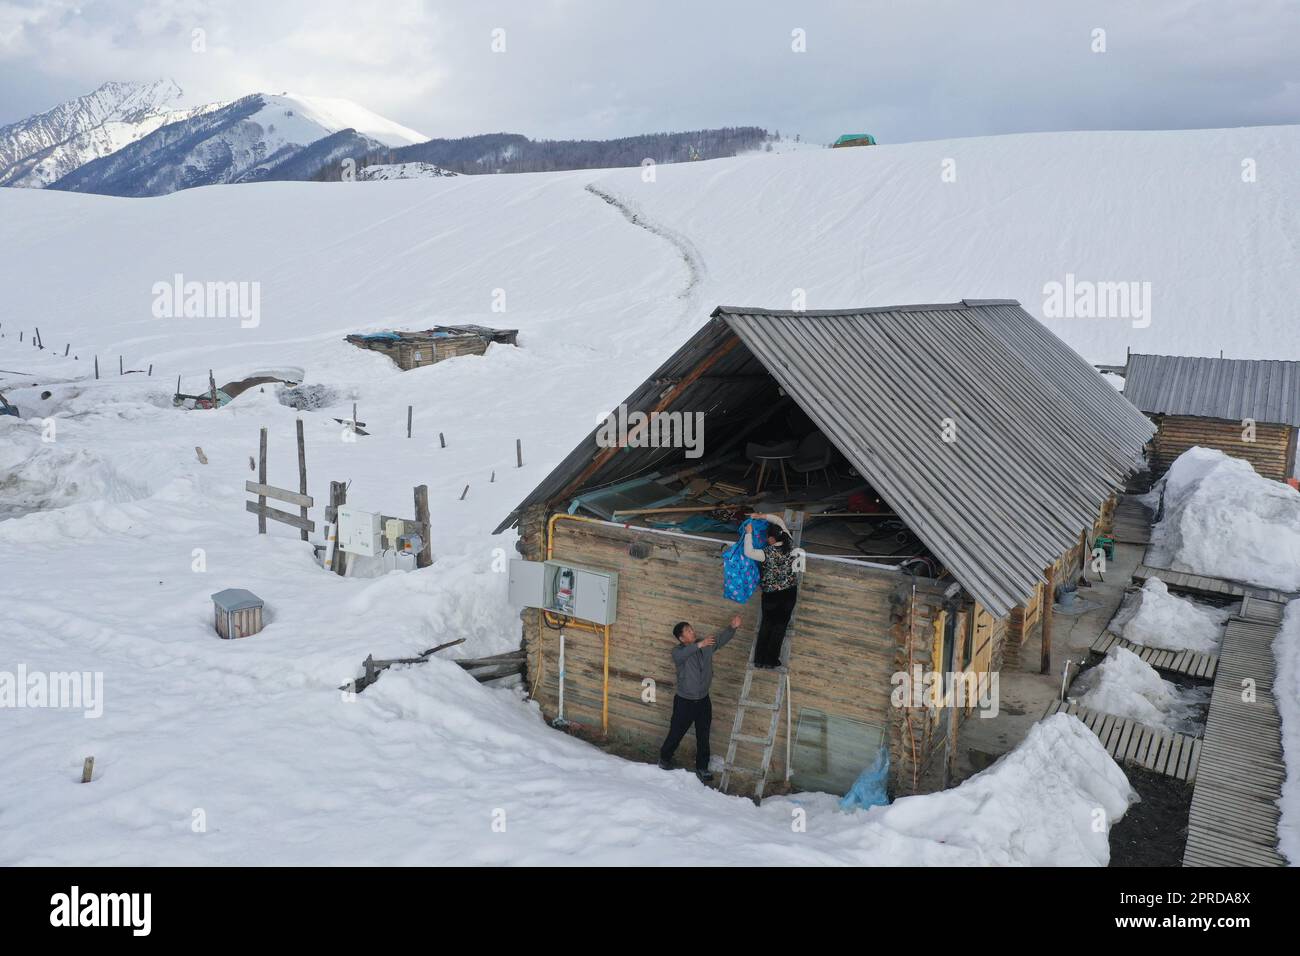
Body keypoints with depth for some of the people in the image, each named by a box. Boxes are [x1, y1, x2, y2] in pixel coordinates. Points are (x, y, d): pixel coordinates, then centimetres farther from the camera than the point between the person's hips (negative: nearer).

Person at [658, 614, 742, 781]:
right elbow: (681, 655, -40)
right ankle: (665, 758, 34)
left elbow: (721, 638, -6)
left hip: (703, 700, 4)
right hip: (684, 701, -4)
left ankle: (702, 767, 24)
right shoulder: (678, 651, -18)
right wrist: (699, 645, -54)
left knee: (703, 736, 10)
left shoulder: (707, 645, -4)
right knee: (676, 733, 11)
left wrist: (732, 627, -27)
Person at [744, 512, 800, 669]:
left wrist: (749, 533, -12)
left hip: (772, 594, -3)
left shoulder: (768, 553, -22)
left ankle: (760, 660, 19)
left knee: (767, 624, 14)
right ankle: (771, 661, 14)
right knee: (780, 625, 9)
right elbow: (779, 521, 4)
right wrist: (762, 516, 1)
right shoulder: (789, 544, -7)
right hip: (790, 591, 3)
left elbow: (748, 552, -19)